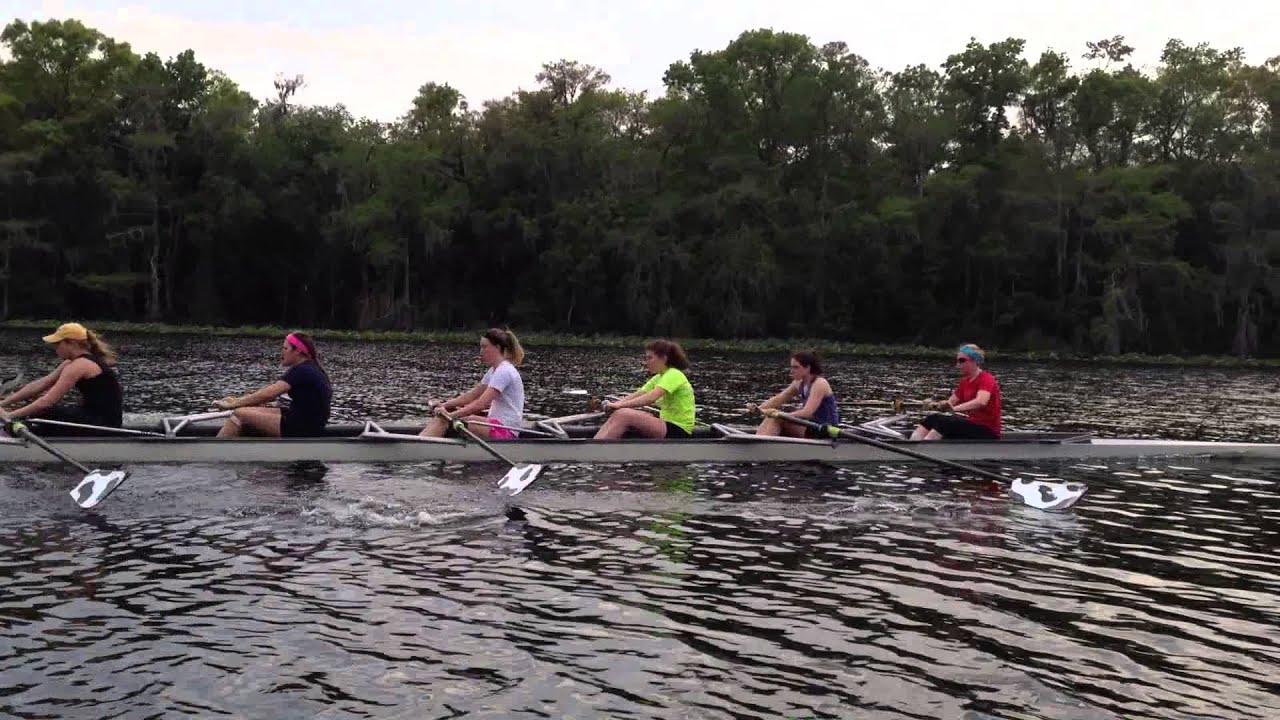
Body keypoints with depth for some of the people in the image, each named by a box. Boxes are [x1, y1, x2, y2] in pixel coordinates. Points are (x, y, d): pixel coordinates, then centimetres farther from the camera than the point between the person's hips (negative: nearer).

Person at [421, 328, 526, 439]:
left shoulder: (504, 371, -15)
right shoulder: (494, 370, 17)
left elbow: (481, 403, -23)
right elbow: (472, 395, 15)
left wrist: (451, 415, -24)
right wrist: (444, 405, 3)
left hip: (506, 430, -9)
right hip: (497, 423, 9)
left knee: (445, 420, -19)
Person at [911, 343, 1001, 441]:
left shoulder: (986, 379, -13)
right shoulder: (965, 381, 13)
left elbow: (981, 402, -33)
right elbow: (950, 402, 8)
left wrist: (955, 408, -44)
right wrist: (936, 405, -13)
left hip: (987, 432, -8)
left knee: (944, 422, -26)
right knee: (934, 418, -10)